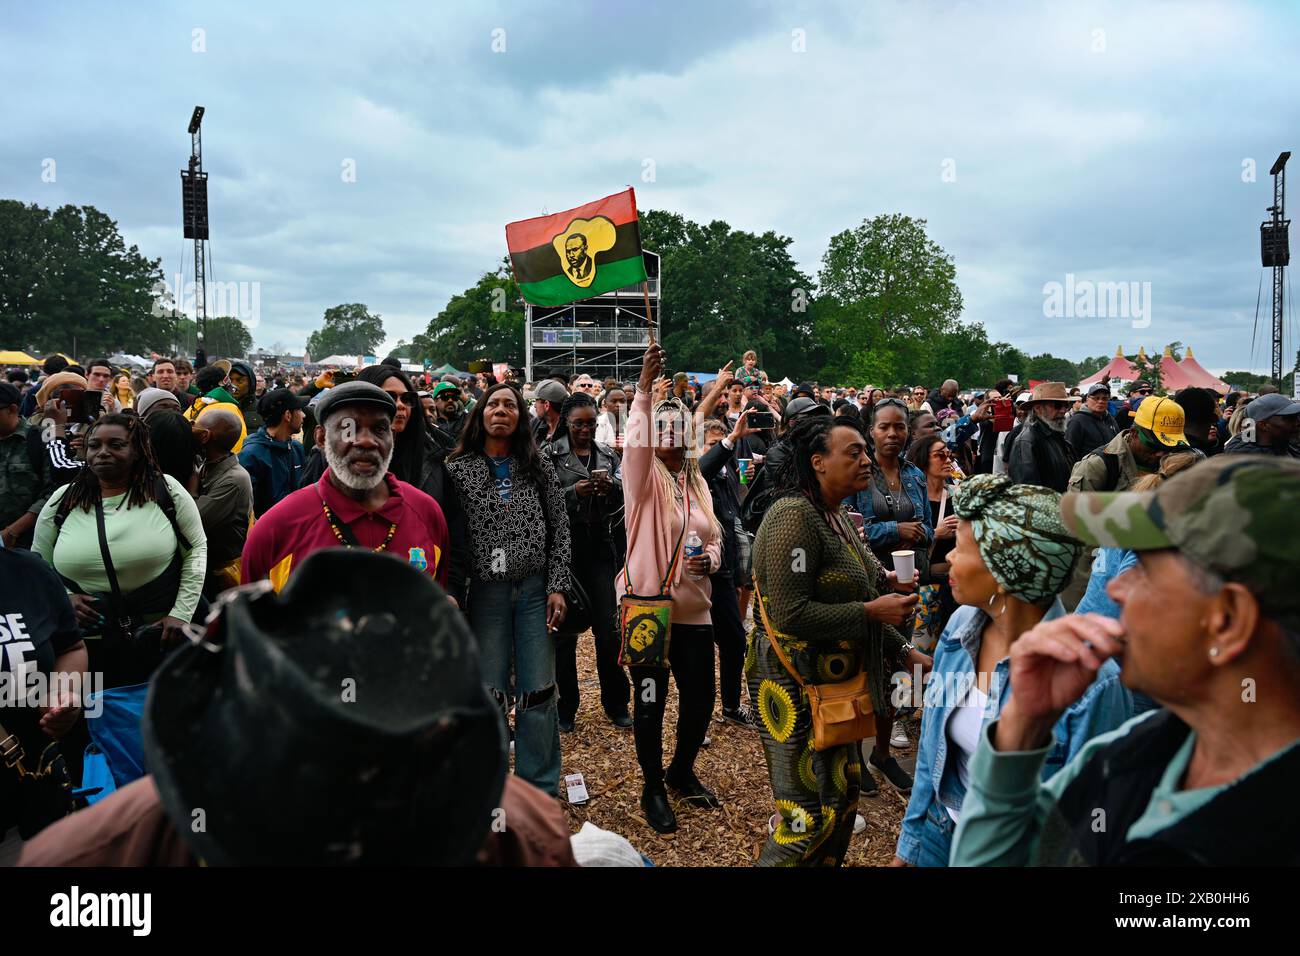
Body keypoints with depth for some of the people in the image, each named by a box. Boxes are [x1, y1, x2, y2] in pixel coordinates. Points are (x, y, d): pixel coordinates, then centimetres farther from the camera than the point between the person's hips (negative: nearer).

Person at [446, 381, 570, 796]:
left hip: (536, 590, 1)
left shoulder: (538, 465, 6)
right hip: (486, 592, -1)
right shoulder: (458, 468, 3)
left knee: (538, 692, 4)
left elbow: (559, 528, 5)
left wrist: (557, 586, -2)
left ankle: (540, 789, 18)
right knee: (489, 695, 5)